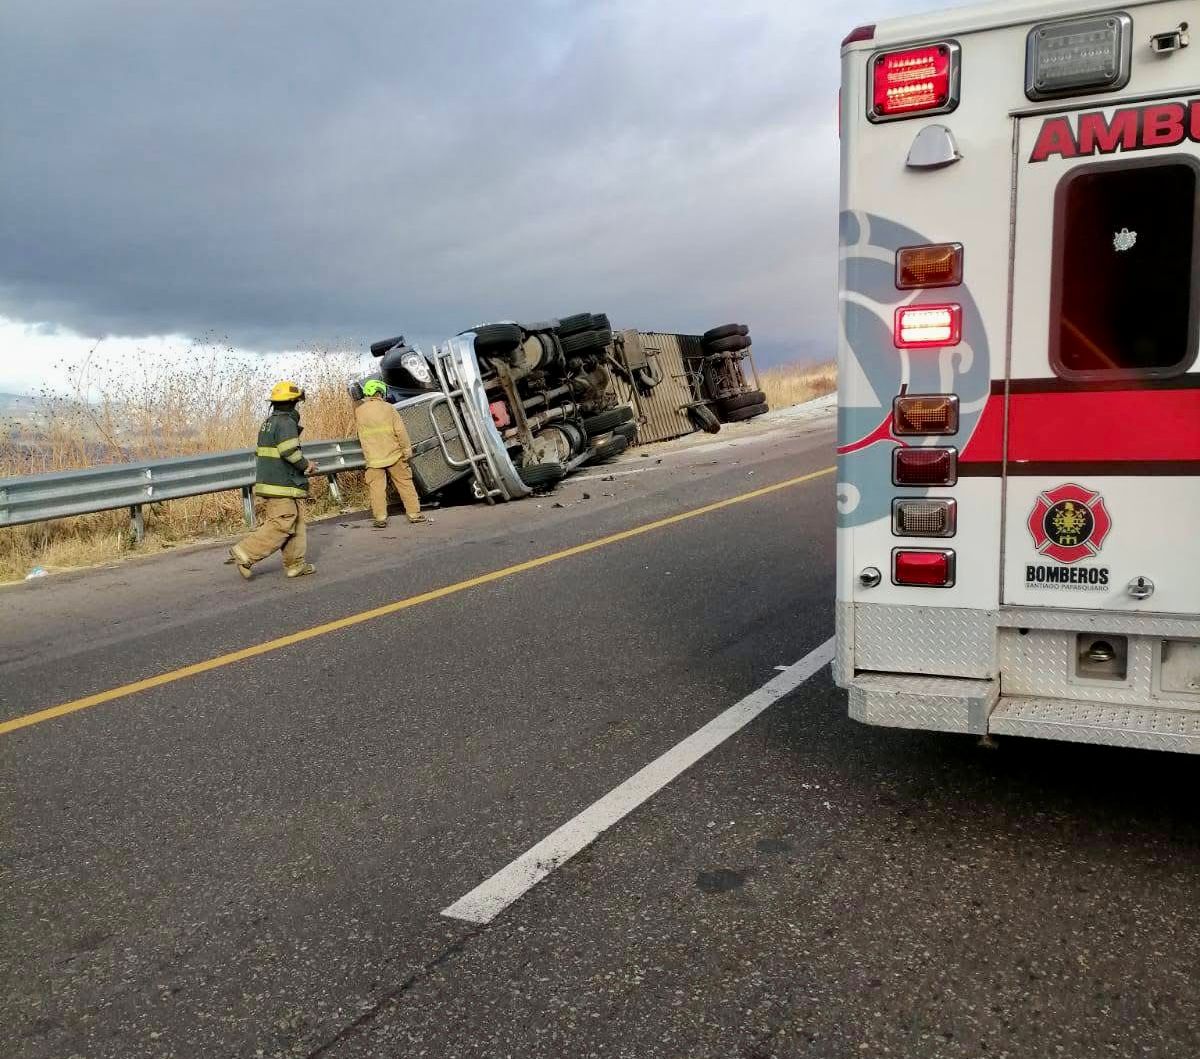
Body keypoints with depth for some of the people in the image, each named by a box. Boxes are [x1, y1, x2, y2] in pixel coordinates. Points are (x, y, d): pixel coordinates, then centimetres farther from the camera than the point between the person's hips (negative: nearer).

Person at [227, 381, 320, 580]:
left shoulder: (269, 422, 16)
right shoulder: (286, 422, -13)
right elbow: (290, 452, -24)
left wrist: (304, 463, 13)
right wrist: (307, 465, -7)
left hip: (269, 482, 10)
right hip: (283, 487, -10)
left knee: (296, 525, 14)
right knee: (281, 526, -8)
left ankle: (296, 565, 17)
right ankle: (244, 553, -9)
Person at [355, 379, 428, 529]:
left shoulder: (359, 411, 0)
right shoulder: (388, 408, -5)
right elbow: (400, 430, -9)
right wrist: (407, 449, -2)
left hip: (373, 459, 1)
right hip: (393, 455, -1)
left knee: (376, 487, 5)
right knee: (405, 484, 8)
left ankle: (380, 519, 3)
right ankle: (414, 515, 10)